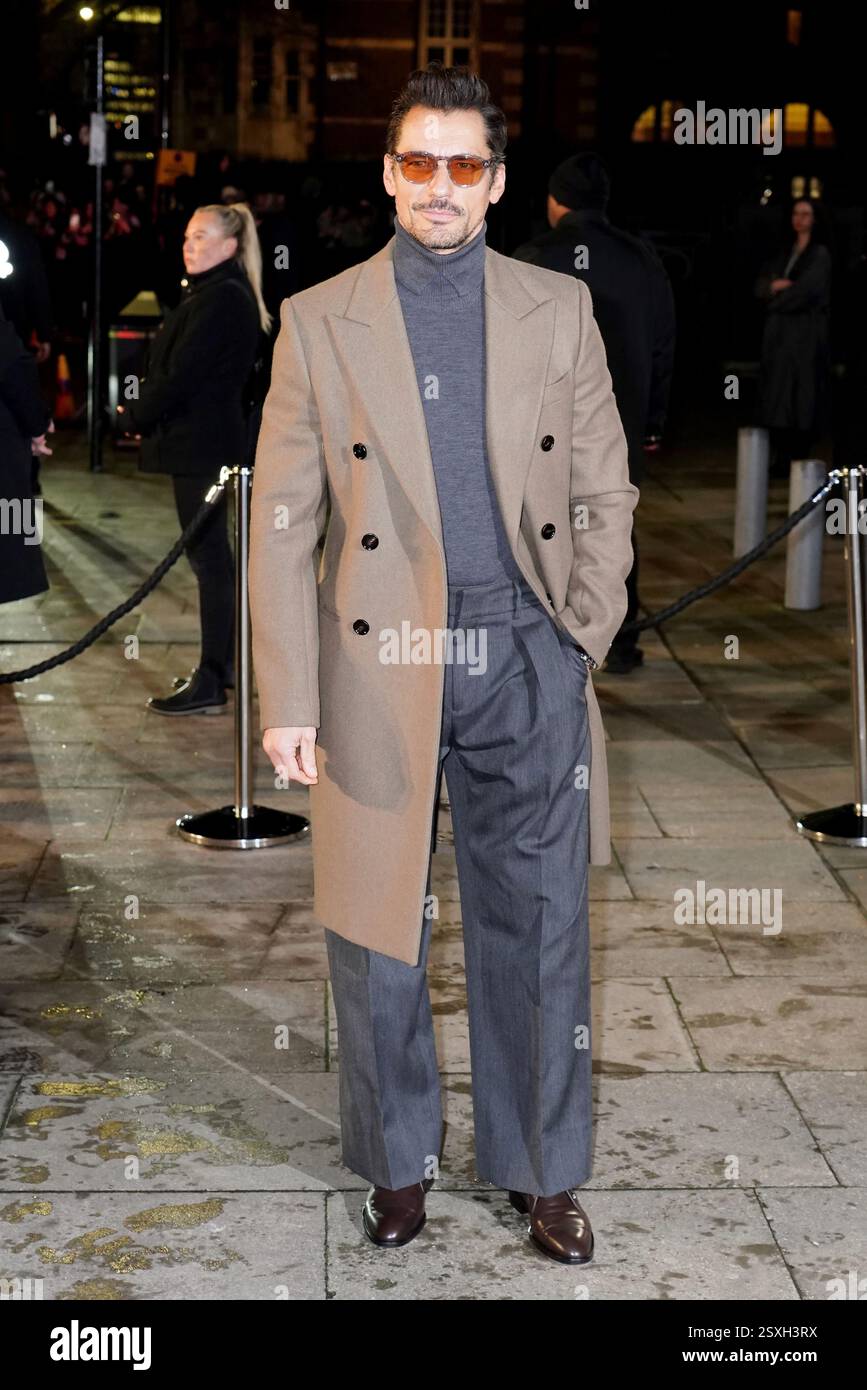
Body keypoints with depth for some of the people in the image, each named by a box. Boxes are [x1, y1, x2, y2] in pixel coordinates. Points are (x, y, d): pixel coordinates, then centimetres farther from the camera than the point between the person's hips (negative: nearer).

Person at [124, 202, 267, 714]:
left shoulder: (221, 299, -17)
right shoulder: (217, 293, 16)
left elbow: (183, 374, -20)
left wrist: (139, 415, -6)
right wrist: (146, 413, 6)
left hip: (202, 444, -10)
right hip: (207, 441, 10)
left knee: (209, 557, -7)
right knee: (213, 555, 15)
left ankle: (210, 685, -4)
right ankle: (222, 666, 24)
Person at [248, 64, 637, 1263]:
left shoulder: (559, 311, 5)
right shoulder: (320, 322, 1)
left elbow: (605, 492, 9)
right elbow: (282, 523, -1)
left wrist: (583, 641, 0)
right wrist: (286, 700, -7)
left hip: (525, 667, 1)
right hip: (379, 668, 0)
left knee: (539, 931, 7)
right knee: (377, 933, 10)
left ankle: (542, 1172, 25)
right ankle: (398, 1162, 30)